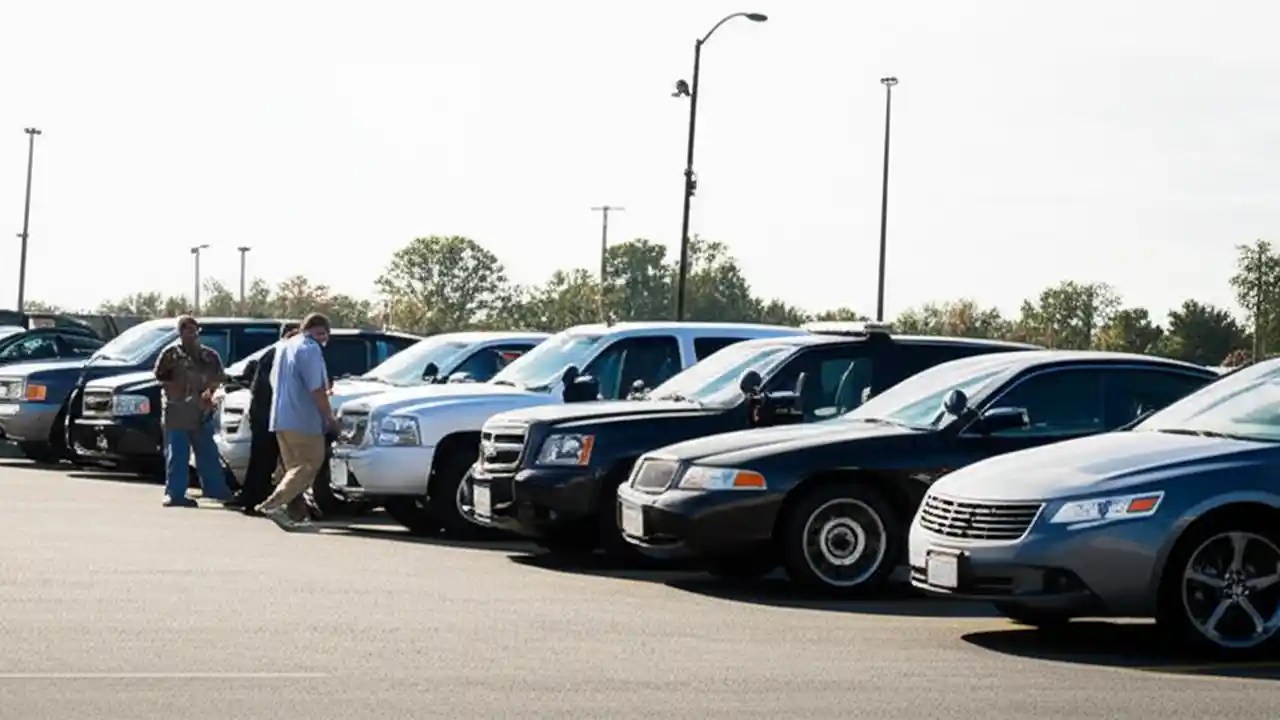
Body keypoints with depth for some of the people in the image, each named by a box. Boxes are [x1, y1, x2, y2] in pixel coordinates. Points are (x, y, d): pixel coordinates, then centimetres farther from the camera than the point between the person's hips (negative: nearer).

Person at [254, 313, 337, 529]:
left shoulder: (284, 347, 16)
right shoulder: (310, 349, -13)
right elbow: (317, 390, -19)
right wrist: (330, 417, -10)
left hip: (280, 419, 9)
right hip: (304, 420, -9)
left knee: (294, 467, 15)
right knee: (310, 465, -6)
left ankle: (295, 512, 12)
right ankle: (274, 503, -18)